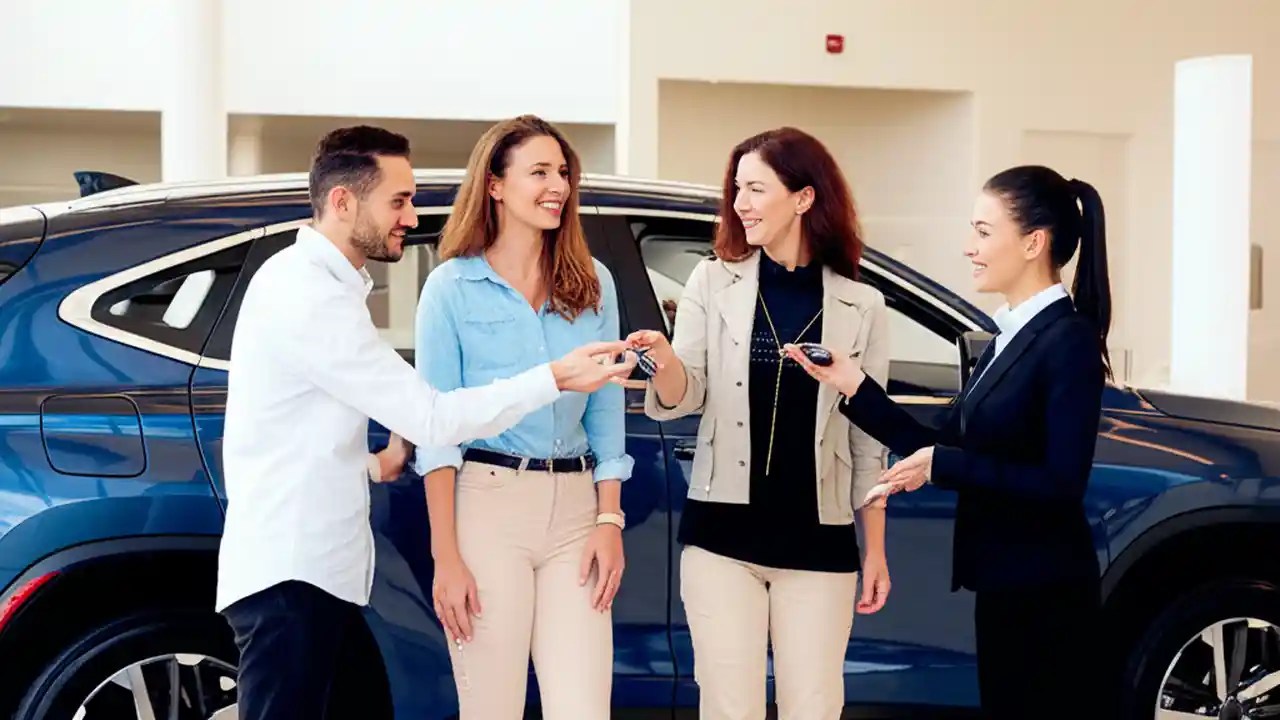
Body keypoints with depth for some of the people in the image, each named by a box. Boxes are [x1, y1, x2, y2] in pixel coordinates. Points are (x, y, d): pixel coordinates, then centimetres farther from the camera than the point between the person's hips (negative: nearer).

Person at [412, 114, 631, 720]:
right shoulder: (452, 286, -1)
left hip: (575, 509, 3)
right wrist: (445, 556, -9)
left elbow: (606, 411, 11)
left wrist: (609, 520, 1)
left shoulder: (593, 284, 10)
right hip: (487, 505, -3)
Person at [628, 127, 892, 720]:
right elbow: (681, 400, 0)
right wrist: (666, 363, -23)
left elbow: (868, 436, 8)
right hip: (722, 535, 0)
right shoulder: (712, 282, 3)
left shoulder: (860, 306, 3)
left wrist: (875, 548, 8)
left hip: (818, 541, 0)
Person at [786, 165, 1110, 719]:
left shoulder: (1069, 341, -14)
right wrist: (853, 387, 3)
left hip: (1047, 595, -9)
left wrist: (941, 466, -18)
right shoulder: (1010, 337, 12)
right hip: (1003, 587, 9)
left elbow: (1061, 485, -21)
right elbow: (940, 447, 9)